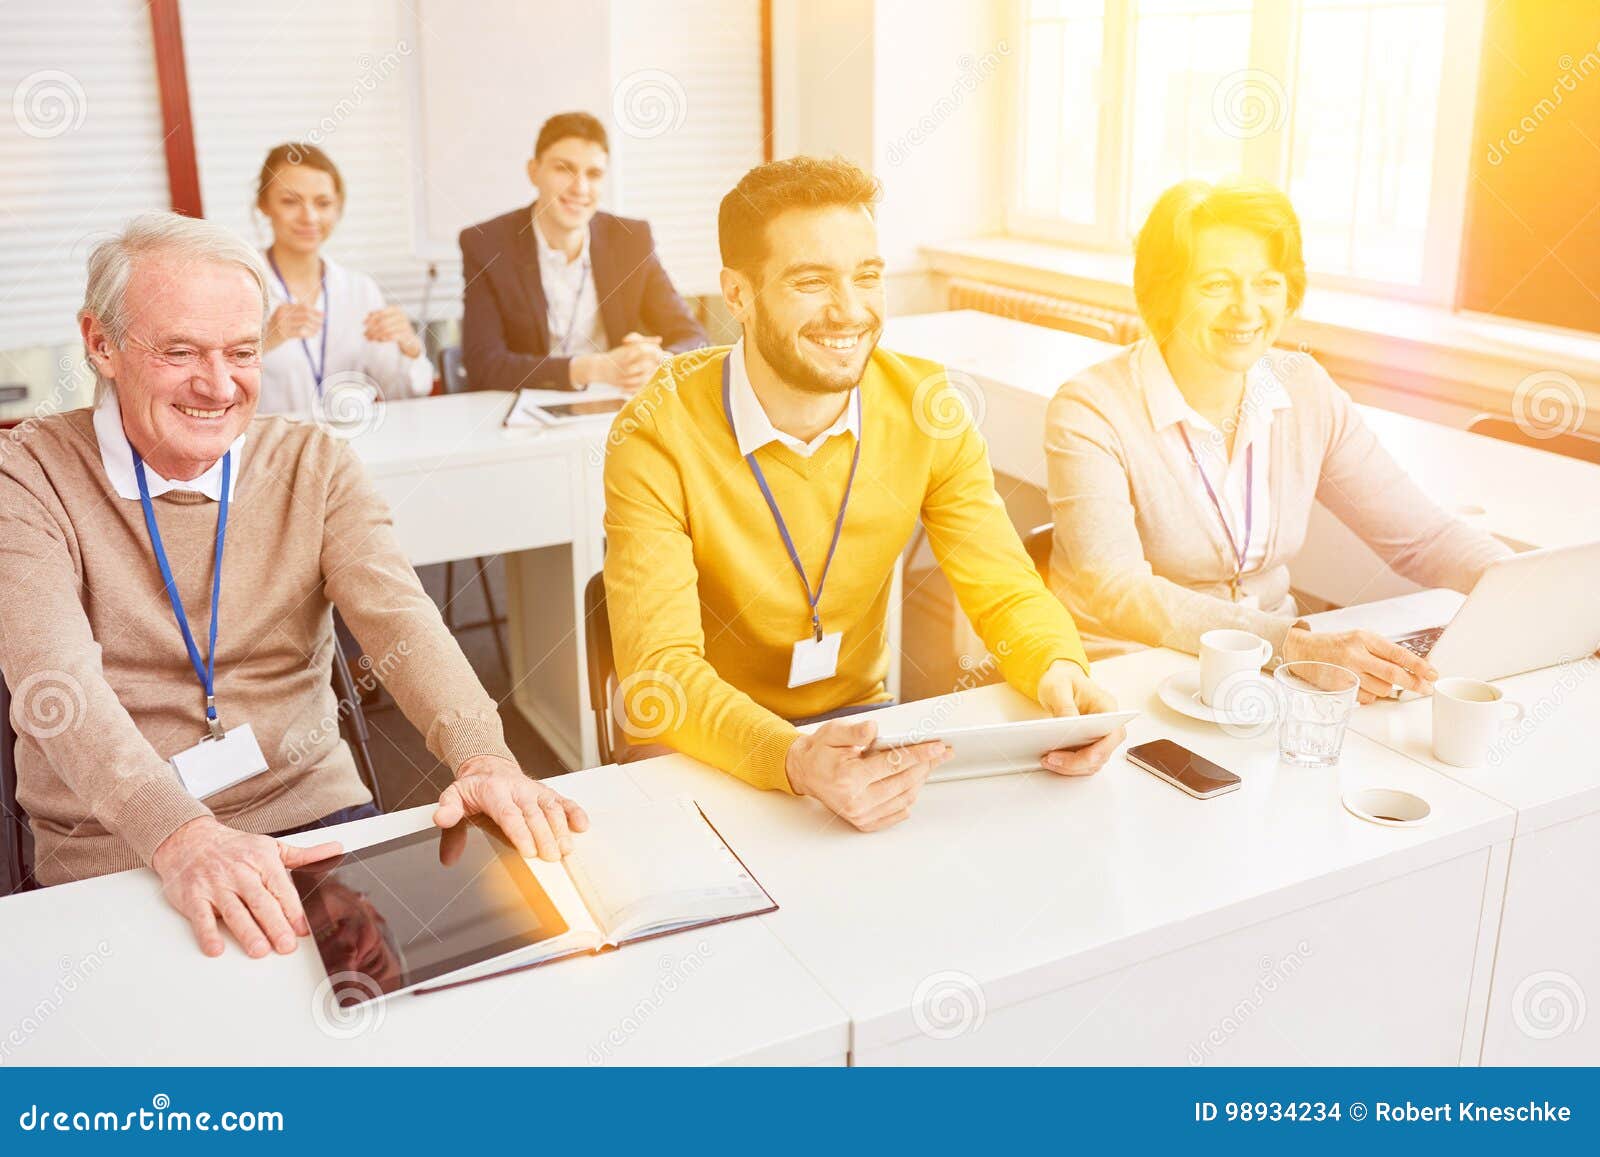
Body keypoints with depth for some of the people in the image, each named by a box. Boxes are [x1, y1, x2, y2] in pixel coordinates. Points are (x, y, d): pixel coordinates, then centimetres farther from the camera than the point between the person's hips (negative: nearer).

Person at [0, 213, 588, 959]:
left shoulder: (315, 466, 5)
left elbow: (398, 617, -11)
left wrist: (484, 758, -31)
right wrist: (181, 835, -38)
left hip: (314, 815, 4)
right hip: (112, 854, -3)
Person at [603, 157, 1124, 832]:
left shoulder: (924, 408, -8)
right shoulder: (658, 436, -19)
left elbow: (1004, 591, -6)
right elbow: (658, 670, -25)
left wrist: (1058, 672, -29)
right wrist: (794, 762, -43)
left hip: (860, 719, 4)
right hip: (703, 751, -3)